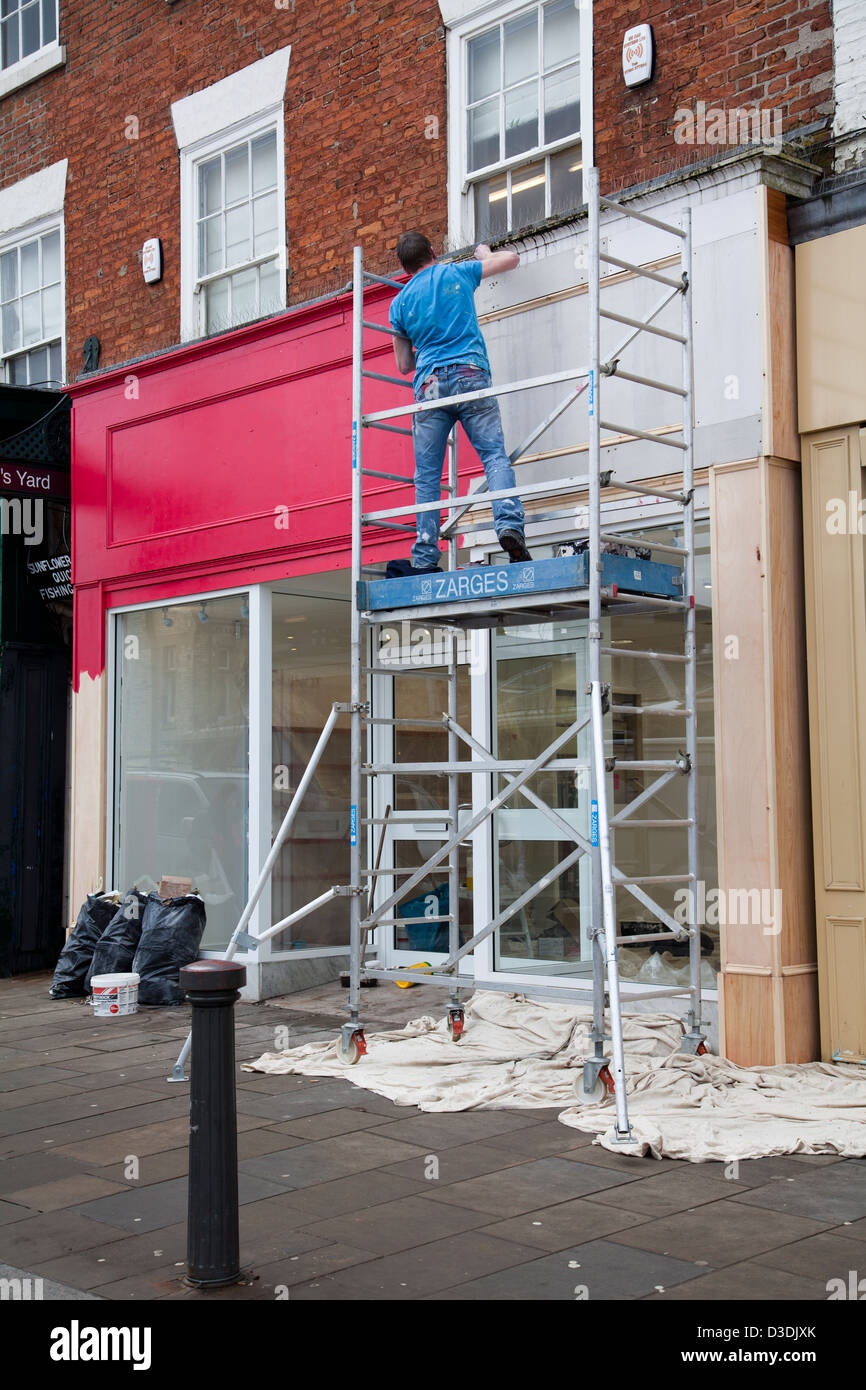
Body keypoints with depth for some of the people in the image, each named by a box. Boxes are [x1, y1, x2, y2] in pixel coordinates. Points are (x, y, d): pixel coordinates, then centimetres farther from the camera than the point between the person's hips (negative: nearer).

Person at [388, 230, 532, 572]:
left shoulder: (399, 303, 18)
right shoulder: (457, 272, 15)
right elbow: (512, 258, 27)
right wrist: (484, 254, 47)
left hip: (428, 386, 1)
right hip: (470, 376, -1)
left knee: (427, 476, 3)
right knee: (494, 455, -6)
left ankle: (424, 559, -2)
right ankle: (509, 523, -29)